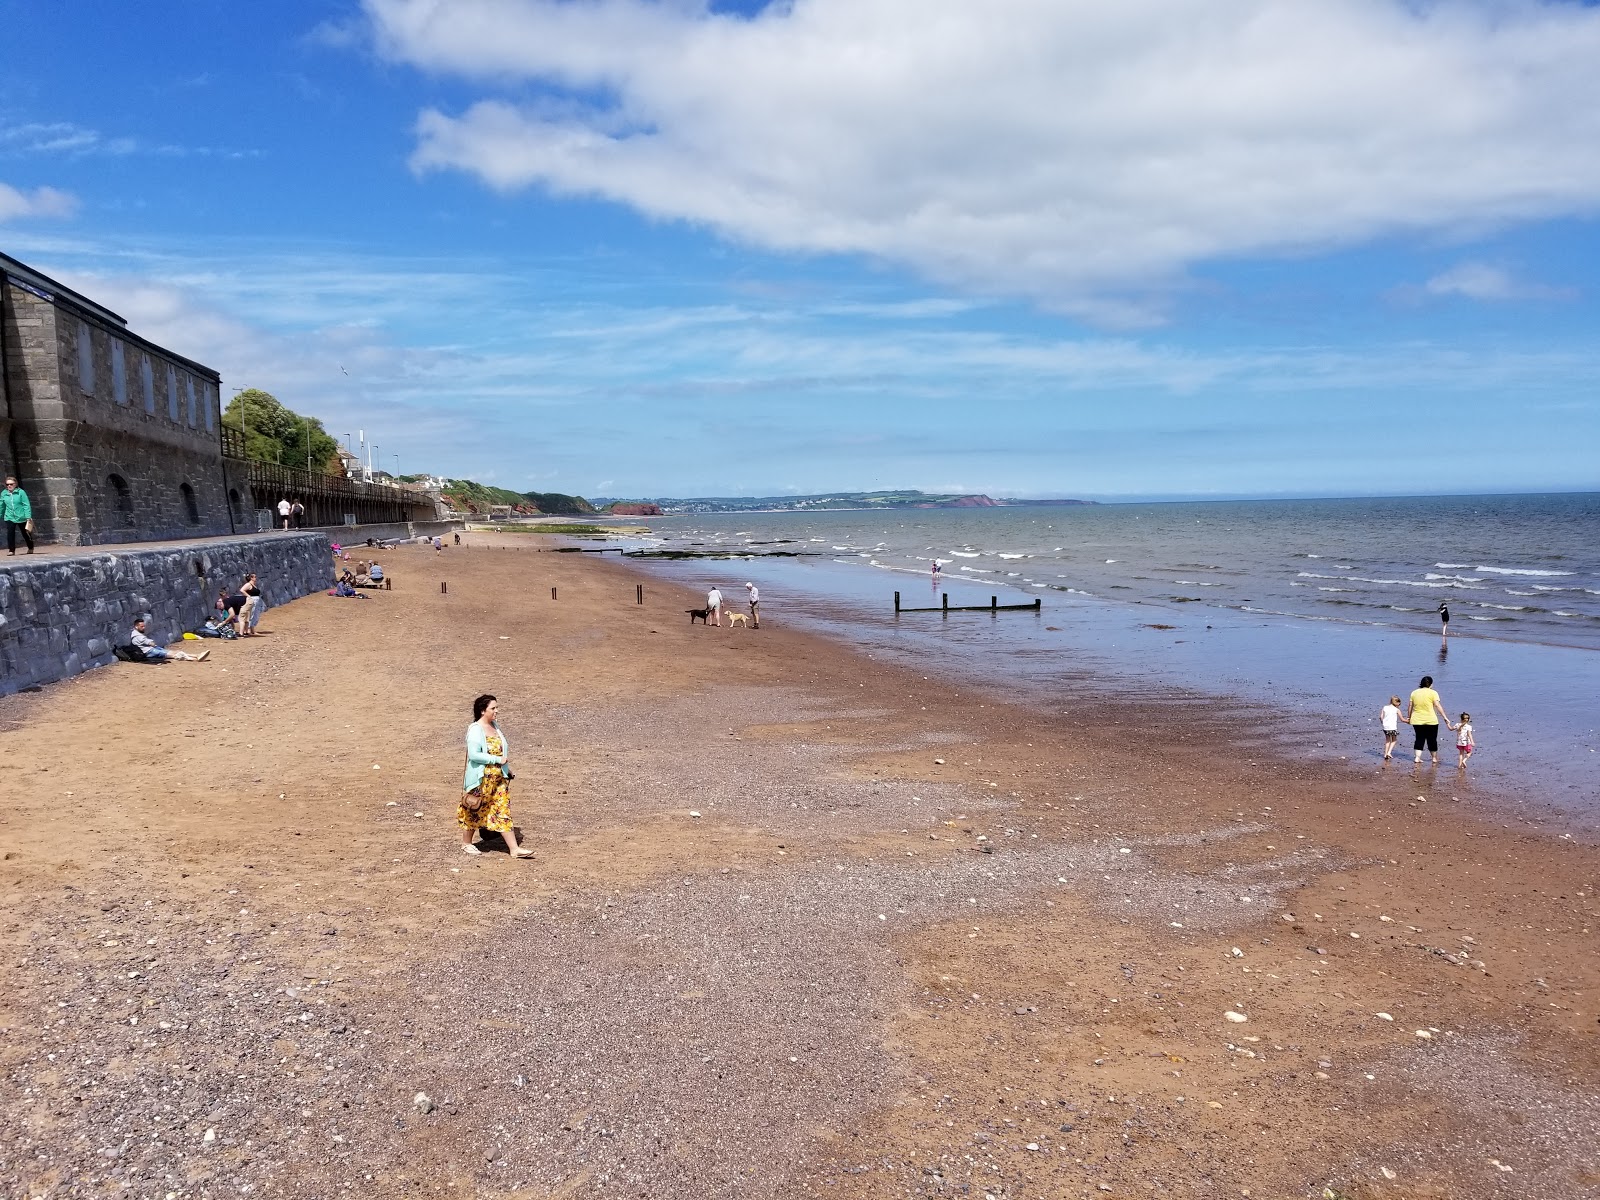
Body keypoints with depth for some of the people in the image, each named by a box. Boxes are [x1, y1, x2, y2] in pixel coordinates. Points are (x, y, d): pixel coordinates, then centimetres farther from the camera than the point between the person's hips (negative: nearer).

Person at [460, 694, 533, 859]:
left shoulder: (495, 726, 8)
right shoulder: (475, 730, -17)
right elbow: (474, 754, -26)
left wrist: (507, 771, 19)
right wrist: (498, 760, -25)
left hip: (498, 778, 7)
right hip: (481, 779, -7)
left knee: (503, 811, 4)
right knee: (474, 810, 10)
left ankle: (514, 849, 3)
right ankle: (466, 842, 31)